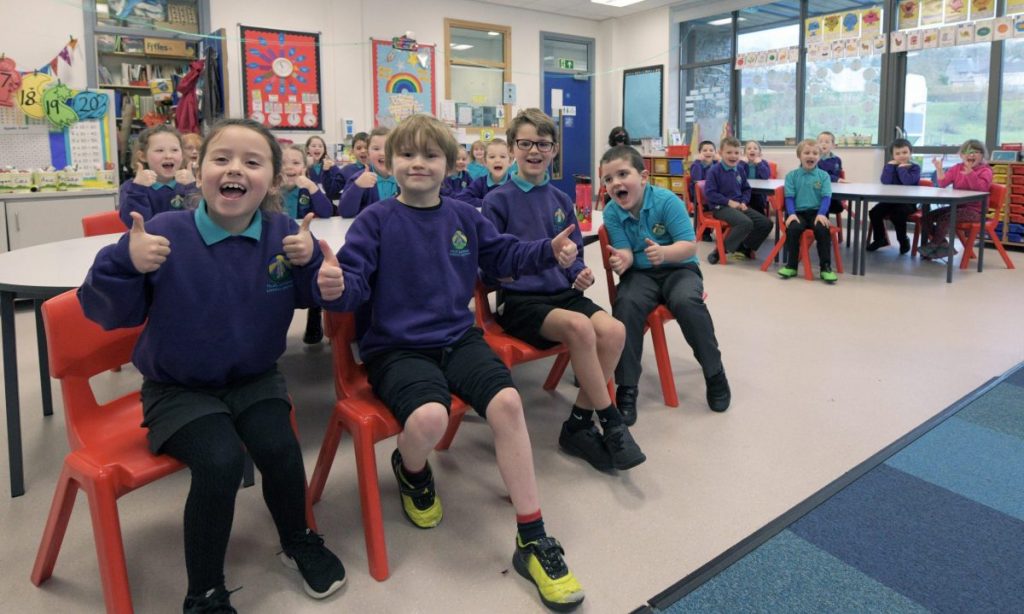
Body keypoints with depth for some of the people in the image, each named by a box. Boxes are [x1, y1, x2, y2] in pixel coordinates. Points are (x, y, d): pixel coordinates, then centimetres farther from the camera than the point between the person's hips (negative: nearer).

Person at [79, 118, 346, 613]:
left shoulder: (283, 234, -8)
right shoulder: (164, 235, -17)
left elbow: (310, 298, 2)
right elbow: (109, 312, -13)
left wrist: (310, 260, -18)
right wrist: (127, 263, -32)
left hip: (255, 379, 3)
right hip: (179, 388, -2)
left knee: (279, 447, -20)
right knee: (220, 461, -25)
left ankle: (298, 541, 16)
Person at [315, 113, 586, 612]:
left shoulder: (465, 217, 10)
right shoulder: (375, 221, -4)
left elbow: (503, 255, 19)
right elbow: (355, 282, -12)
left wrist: (550, 251, 3)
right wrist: (334, 286, -36)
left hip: (460, 338, 4)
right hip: (397, 347, -3)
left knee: (507, 402, -23)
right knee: (429, 417, -34)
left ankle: (532, 541, -10)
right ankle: (412, 473, 10)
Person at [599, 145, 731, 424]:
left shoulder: (667, 201, -16)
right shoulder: (611, 212, -6)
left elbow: (689, 246, -18)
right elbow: (625, 252, -9)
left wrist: (664, 252, -39)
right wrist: (621, 259, -35)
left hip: (679, 268, -2)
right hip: (640, 273, 2)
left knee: (686, 301, -33)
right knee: (626, 305, -31)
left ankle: (714, 373, -9)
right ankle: (626, 388, -21)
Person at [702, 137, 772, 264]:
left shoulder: (740, 170, 11)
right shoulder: (714, 170, -9)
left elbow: (746, 189, 20)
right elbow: (709, 193, -14)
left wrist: (744, 202, -2)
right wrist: (729, 202, -17)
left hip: (739, 205, 8)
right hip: (720, 207, -8)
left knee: (766, 223, -2)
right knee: (746, 223, -33)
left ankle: (745, 248, 17)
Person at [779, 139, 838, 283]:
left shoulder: (823, 176, 8)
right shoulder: (791, 175, 8)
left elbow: (826, 197, 0)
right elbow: (789, 197, 3)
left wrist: (821, 214, -17)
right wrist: (791, 214, -14)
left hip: (816, 212, 0)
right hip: (798, 212, 0)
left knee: (822, 229, -30)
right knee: (792, 228, -31)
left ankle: (825, 268, -18)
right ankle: (791, 265, -14)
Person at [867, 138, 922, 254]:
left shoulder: (915, 167, -3)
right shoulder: (890, 166, 7)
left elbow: (907, 181, -25)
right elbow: (885, 181, -13)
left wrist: (902, 167, -15)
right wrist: (891, 165, -13)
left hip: (908, 201, -4)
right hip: (890, 200, 5)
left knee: (897, 214, -33)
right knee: (874, 212, -16)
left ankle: (903, 241, -6)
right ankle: (880, 239, 8)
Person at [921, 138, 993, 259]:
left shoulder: (985, 170, -4)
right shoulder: (957, 168, 11)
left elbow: (981, 188, -21)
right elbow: (942, 183, 1)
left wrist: (970, 173, -34)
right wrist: (939, 169, -15)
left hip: (974, 209, -6)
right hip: (956, 206, 6)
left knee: (946, 218, -30)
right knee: (928, 216, -11)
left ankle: (932, 247, -14)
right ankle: (943, 245, -4)